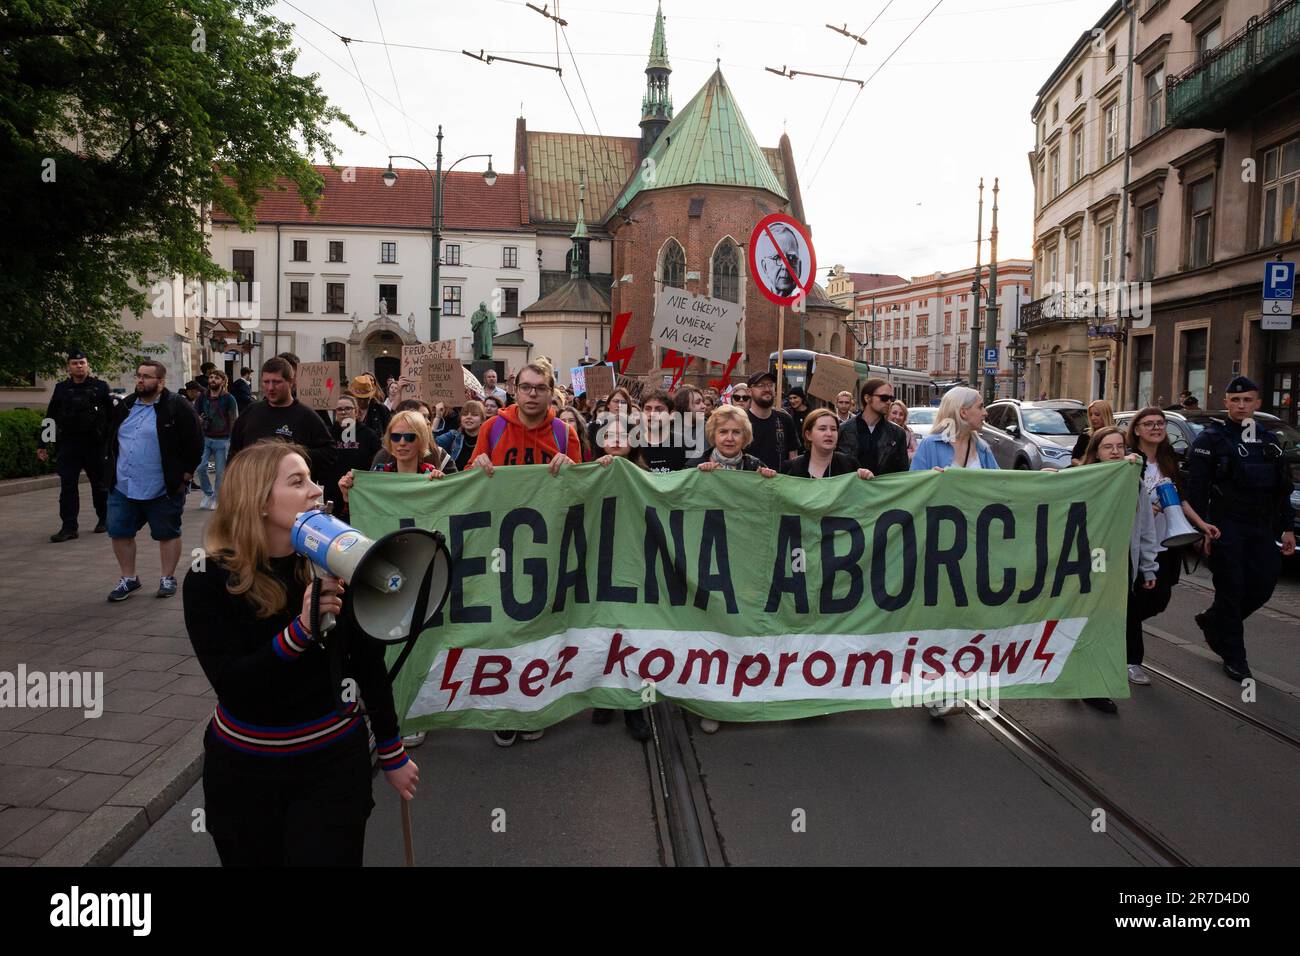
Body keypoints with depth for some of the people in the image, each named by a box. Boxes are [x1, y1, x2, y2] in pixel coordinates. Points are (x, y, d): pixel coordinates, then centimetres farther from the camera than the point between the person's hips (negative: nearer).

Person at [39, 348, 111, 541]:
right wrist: (42, 444, 8)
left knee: (99, 484, 9)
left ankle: (104, 520, 23)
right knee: (67, 486, -2)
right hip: (68, 445, 2)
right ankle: (69, 526, 0)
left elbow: (111, 416, 0)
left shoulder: (100, 387, 1)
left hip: (95, 445, -2)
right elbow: (50, 418, 12)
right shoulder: (61, 389, 9)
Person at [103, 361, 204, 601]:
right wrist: (111, 468, 15)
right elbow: (110, 439, 22)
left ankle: (168, 578, 21)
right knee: (119, 533, 8)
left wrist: (185, 474, -10)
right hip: (122, 487, 6)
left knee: (168, 534, 7)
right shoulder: (125, 406, 10)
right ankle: (129, 579, 22)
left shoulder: (177, 408, -10)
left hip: (163, 489, -6)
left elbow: (194, 442, -10)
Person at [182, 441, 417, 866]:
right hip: (244, 769, 0)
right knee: (254, 857, 18)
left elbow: (368, 664, -1)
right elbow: (232, 687, -21)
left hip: (334, 763, 0)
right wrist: (301, 629, -35)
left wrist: (392, 752, 5)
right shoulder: (210, 579, -14)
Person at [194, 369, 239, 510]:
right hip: (205, 438, 3)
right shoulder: (203, 397, 7)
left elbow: (234, 421, -5)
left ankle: (216, 499, 17)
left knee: (220, 471, 2)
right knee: (201, 468, -5)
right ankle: (208, 494, 17)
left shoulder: (229, 399, -4)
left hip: (222, 440, -3)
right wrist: (198, 420, -7)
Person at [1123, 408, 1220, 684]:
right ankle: (1132, 661, 13)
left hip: (1166, 542, 6)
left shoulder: (1169, 459, 9)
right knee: (1138, 600, -1)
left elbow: (1180, 498, 17)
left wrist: (1200, 523, 10)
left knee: (1160, 598, 7)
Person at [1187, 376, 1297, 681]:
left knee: (1262, 587, 4)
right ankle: (1234, 657, 10)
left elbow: (1282, 488, 18)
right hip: (1226, 527, -5)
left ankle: (1212, 621, 29)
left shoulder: (1270, 441, 14)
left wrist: (1287, 528, 12)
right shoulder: (1211, 438, -3)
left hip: (1261, 528, 6)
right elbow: (1196, 488, -10)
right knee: (1231, 590, -1)